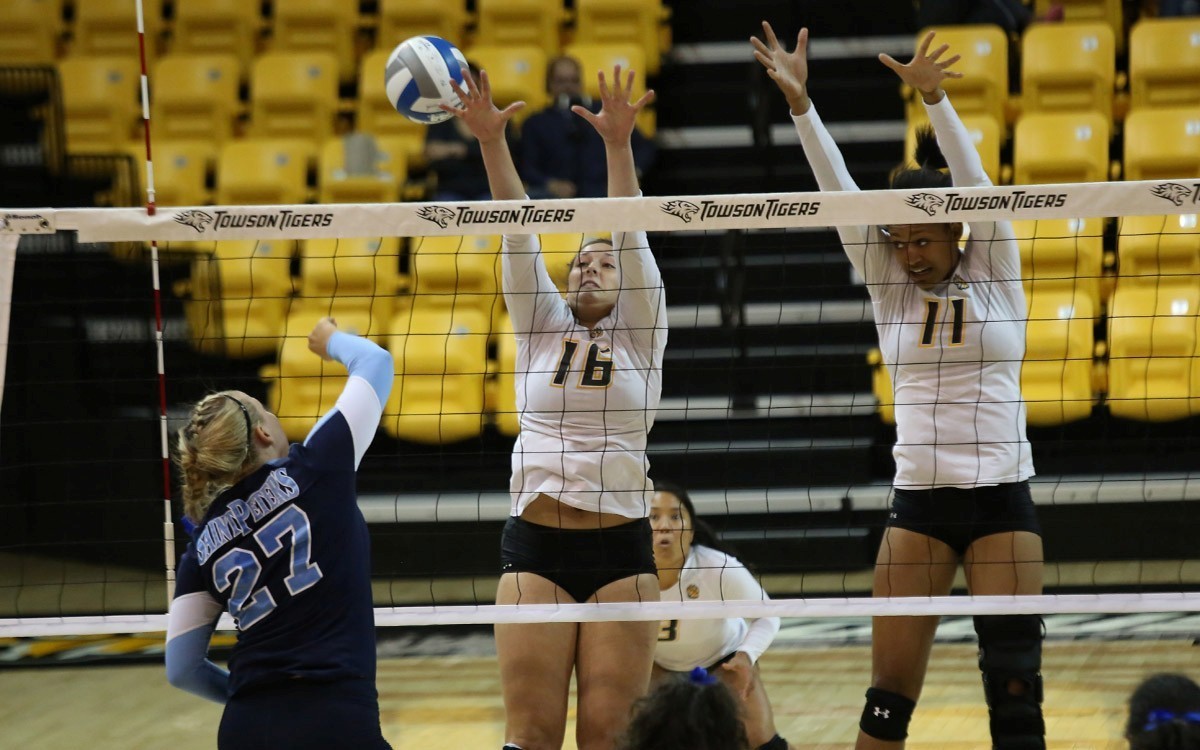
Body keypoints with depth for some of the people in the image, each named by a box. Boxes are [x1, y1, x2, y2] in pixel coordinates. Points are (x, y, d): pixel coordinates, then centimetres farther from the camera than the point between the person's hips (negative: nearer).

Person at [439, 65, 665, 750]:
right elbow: (519, 237, 0)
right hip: (535, 545, 1)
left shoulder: (641, 335, 7)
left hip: (620, 547, -1)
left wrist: (619, 146, -20)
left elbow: (632, 239, -6)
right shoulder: (542, 328, 12)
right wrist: (492, 142, -13)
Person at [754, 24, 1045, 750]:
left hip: (1002, 499, -2)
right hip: (919, 502, 2)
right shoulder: (889, 287, 5)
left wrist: (934, 99, -29)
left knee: (1015, 682, -5)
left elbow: (976, 185, -14)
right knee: (891, 687, -2)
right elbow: (839, 196, -4)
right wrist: (799, 101, -15)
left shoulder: (995, 275, 0)